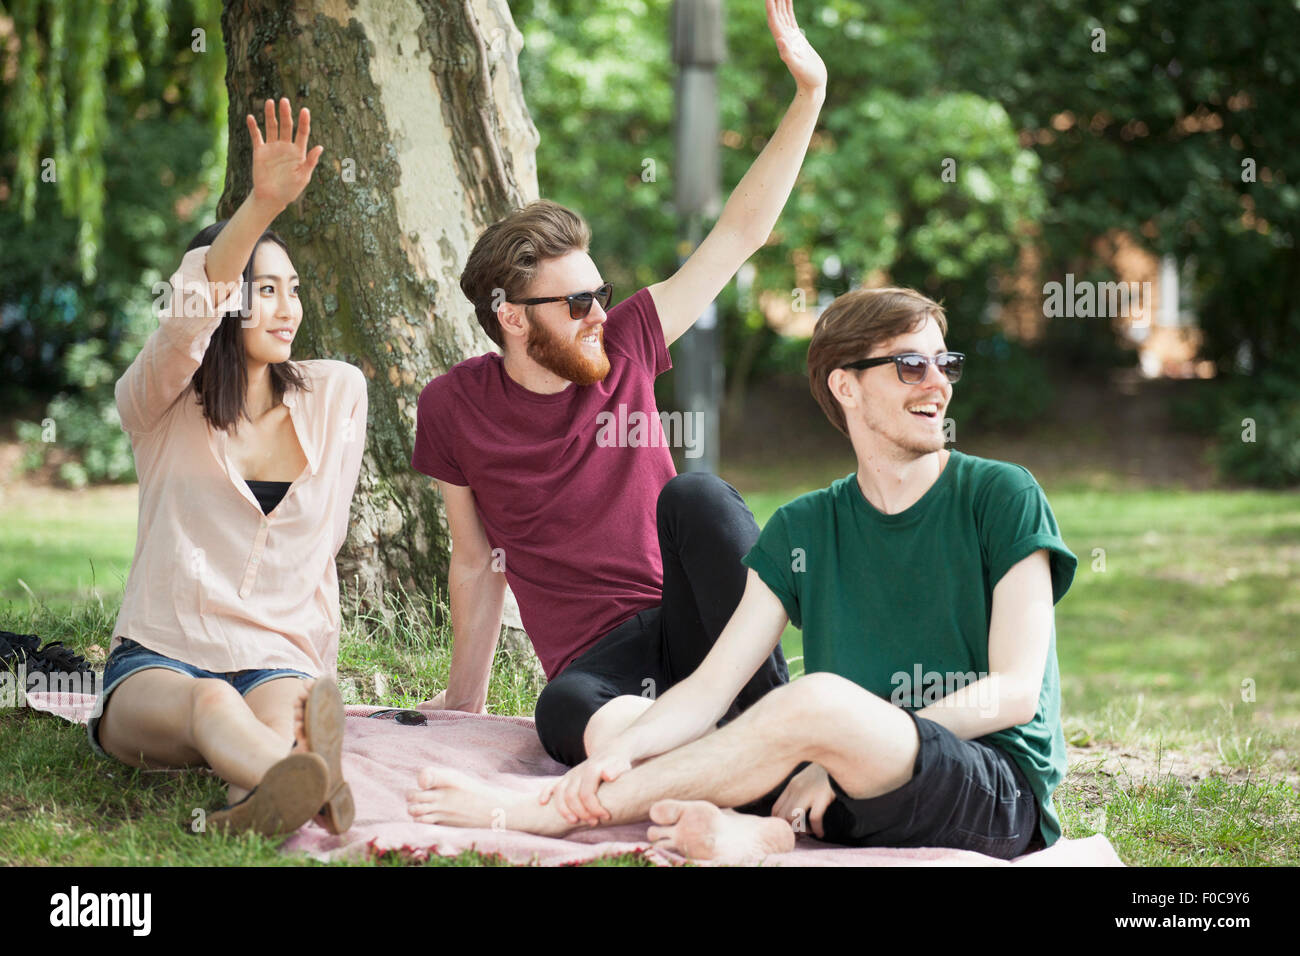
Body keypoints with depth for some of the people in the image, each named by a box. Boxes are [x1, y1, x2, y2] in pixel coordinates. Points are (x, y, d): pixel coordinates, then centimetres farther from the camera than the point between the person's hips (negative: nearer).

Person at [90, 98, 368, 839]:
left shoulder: (336, 394, 14)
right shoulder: (158, 407, 4)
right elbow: (192, 310, -17)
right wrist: (262, 206, -32)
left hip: (276, 662, 3)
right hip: (155, 664, -3)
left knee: (280, 715, -38)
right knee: (210, 703, -41)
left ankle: (281, 797, -73)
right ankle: (310, 791, -74)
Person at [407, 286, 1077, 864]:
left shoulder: (1001, 498, 0)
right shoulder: (802, 530, 12)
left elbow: (1015, 690, -7)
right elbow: (711, 685, 2)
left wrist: (861, 749, -17)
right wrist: (620, 751, -19)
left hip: (1005, 796, -4)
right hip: (867, 804, 4)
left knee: (819, 699, -33)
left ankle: (544, 812, -24)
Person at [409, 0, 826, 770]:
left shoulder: (623, 346, 6)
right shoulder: (454, 407, 3)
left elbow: (739, 234, 8)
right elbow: (476, 562, 13)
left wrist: (809, 97, 4)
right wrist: (465, 699, 15)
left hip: (690, 623, 2)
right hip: (596, 661, -2)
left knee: (695, 495, -30)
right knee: (569, 719, -39)